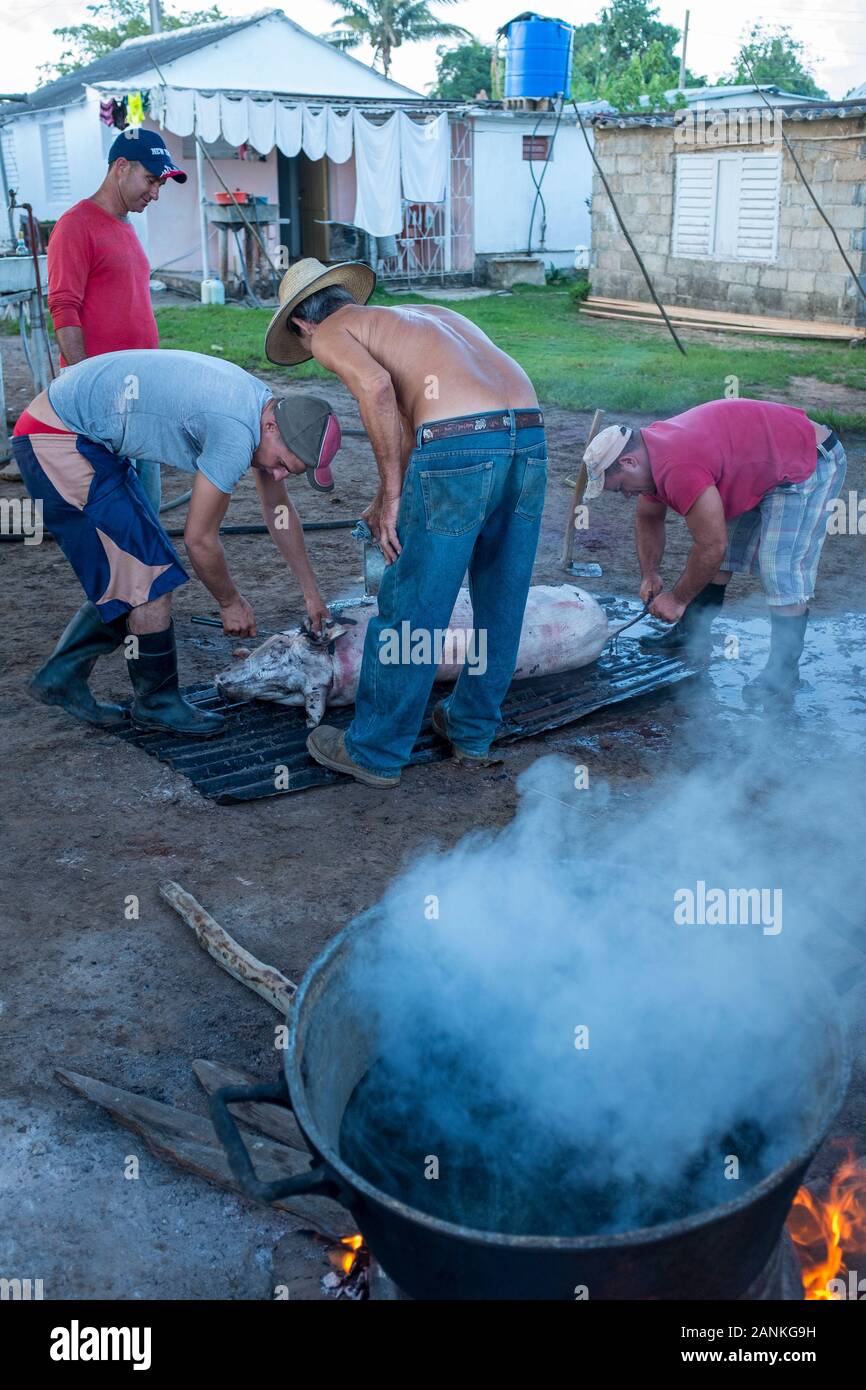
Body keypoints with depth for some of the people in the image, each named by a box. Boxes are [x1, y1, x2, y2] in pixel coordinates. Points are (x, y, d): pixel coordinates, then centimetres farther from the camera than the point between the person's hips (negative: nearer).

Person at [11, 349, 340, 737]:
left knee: (128, 574, 11)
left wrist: (311, 594, 20)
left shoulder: (262, 406, 3)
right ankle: (157, 703, 9)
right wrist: (231, 602, 0)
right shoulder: (236, 433, -27)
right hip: (54, 439, -10)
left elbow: (278, 510, 15)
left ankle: (61, 676, 22)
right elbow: (200, 540, -18)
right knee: (151, 576, -7)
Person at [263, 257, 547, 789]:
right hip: (530, 432, 7)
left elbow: (376, 386, -9)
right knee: (501, 601, 20)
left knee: (411, 611, 6)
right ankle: (473, 729, 37)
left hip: (459, 442, -7)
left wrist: (392, 493, -4)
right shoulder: (422, 313, 34)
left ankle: (375, 752, 20)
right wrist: (392, 502, 49)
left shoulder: (330, 333, 13)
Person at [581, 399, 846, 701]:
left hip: (809, 465, -10)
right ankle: (693, 634, 22)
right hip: (764, 469, 10)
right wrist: (650, 575, 8)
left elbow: (712, 546, -28)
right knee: (721, 555, 12)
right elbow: (648, 519, 16)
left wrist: (677, 599, -16)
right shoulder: (648, 451, -1)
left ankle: (783, 672, -5)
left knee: (782, 570, -14)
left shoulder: (679, 470, -34)